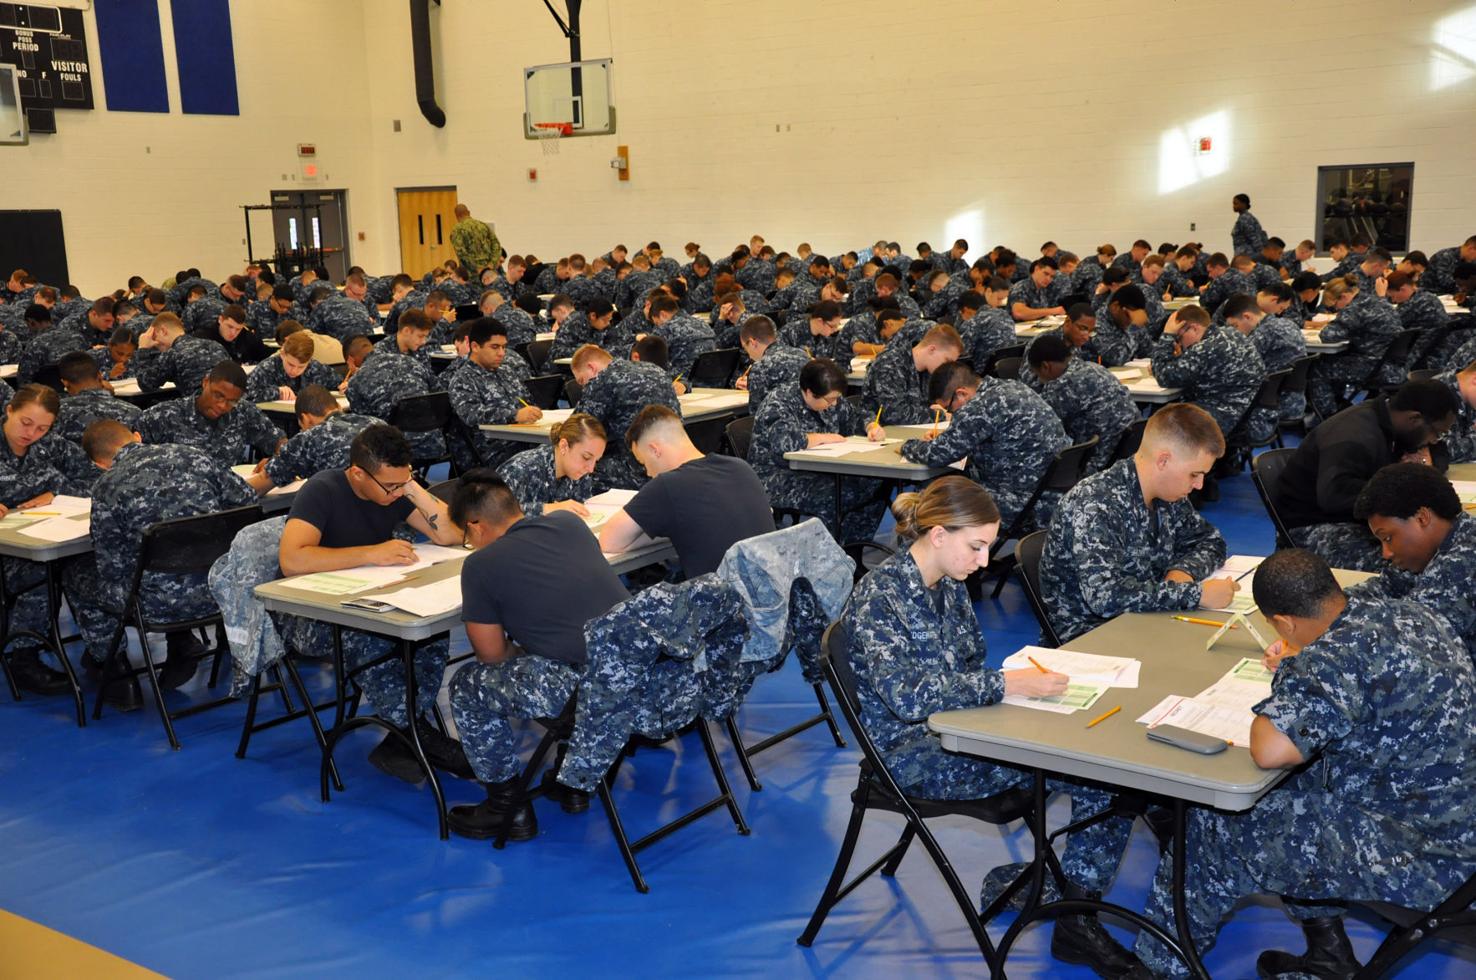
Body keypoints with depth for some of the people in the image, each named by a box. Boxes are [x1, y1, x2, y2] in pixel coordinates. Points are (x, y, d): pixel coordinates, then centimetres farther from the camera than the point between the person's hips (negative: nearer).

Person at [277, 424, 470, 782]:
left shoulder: (396, 490, -1)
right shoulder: (322, 491, -19)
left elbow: (452, 535, -5)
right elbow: (291, 560, -34)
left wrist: (413, 489, -17)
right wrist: (373, 553, -34)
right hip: (312, 615, -5)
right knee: (368, 639, -37)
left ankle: (401, 738, -19)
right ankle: (418, 735, -21)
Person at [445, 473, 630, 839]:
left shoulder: (481, 565, 0)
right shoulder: (569, 522, 14)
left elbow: (493, 655, 7)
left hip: (585, 689, -7)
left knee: (467, 687, 16)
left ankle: (508, 806, 23)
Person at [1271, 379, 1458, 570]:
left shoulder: (1389, 417, 3)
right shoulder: (1354, 438, -26)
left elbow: (1439, 453, 21)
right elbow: (1334, 493, -43)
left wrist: (1426, 461, -3)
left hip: (1357, 518, 9)